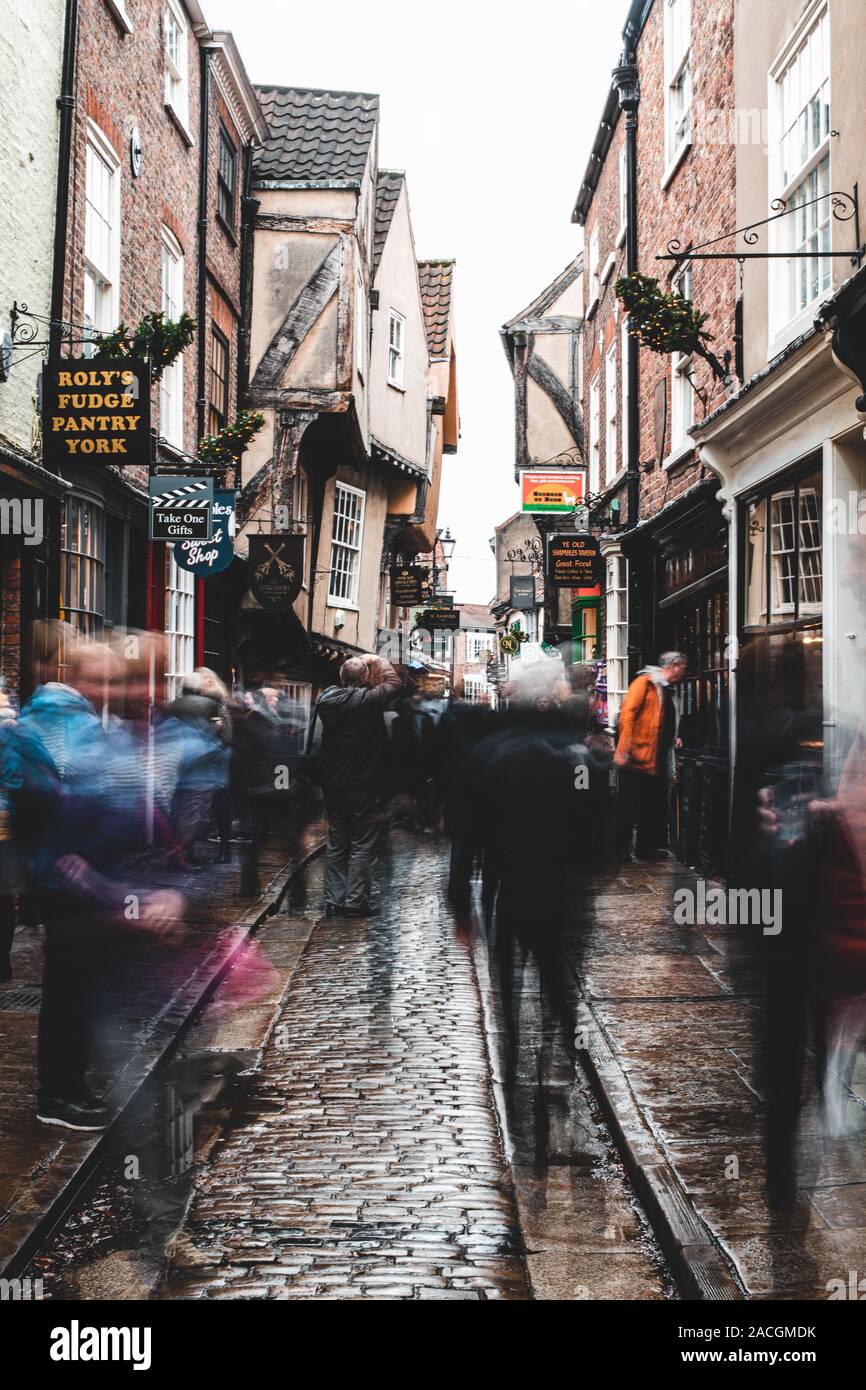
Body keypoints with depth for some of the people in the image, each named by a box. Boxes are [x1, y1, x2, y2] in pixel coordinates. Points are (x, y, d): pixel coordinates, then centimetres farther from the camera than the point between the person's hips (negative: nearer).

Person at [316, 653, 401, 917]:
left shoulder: (326, 699, 1)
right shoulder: (367, 700, -17)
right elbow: (394, 684, -4)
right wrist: (379, 662, 9)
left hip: (333, 787, 6)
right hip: (364, 787, -6)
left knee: (336, 846, 13)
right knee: (362, 846, 2)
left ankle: (333, 900, 14)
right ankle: (355, 901, 2)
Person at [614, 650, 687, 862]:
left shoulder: (667, 690, 19)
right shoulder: (645, 682, -8)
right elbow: (627, 714, -17)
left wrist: (672, 739, 9)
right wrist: (624, 750, -23)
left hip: (657, 762, 9)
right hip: (637, 758, -9)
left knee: (653, 807, 10)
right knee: (630, 806, -4)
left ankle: (646, 847, 18)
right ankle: (621, 848, 3)